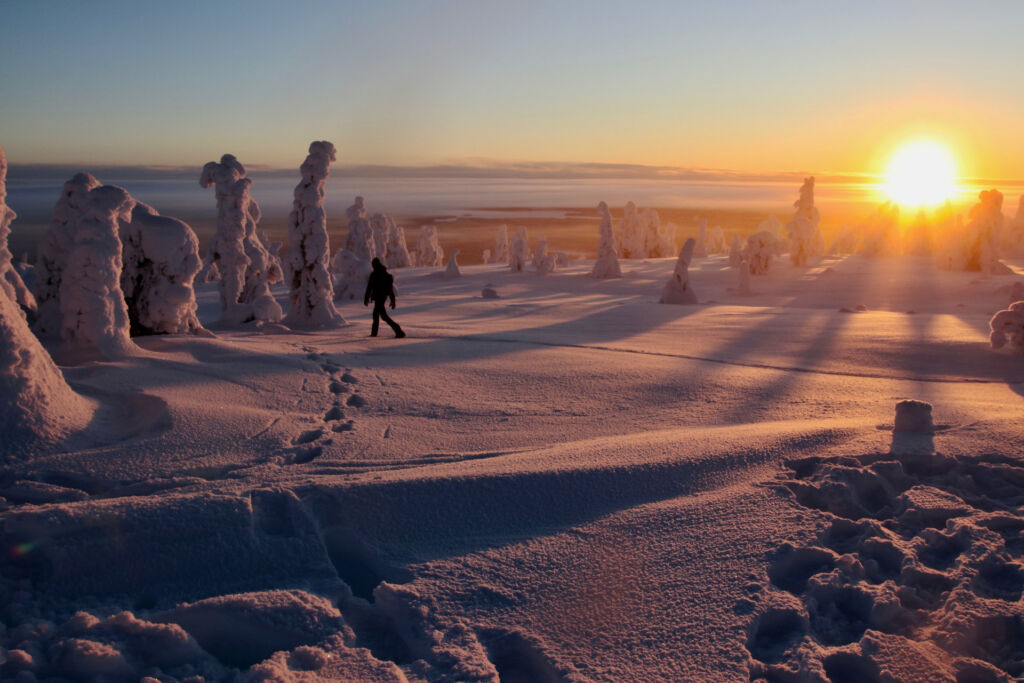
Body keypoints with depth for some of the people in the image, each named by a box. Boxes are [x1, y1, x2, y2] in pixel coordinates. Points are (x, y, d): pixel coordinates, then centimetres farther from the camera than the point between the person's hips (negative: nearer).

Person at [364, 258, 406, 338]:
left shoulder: (374, 274, -14)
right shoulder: (386, 274, 8)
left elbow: (369, 287, -12)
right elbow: (391, 287, 10)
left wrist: (366, 299, -4)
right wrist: (392, 300, 14)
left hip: (378, 297, -8)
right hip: (384, 296, 8)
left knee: (384, 316, -9)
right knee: (376, 313, 23)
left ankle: (399, 331, -21)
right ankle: (374, 332, 33)